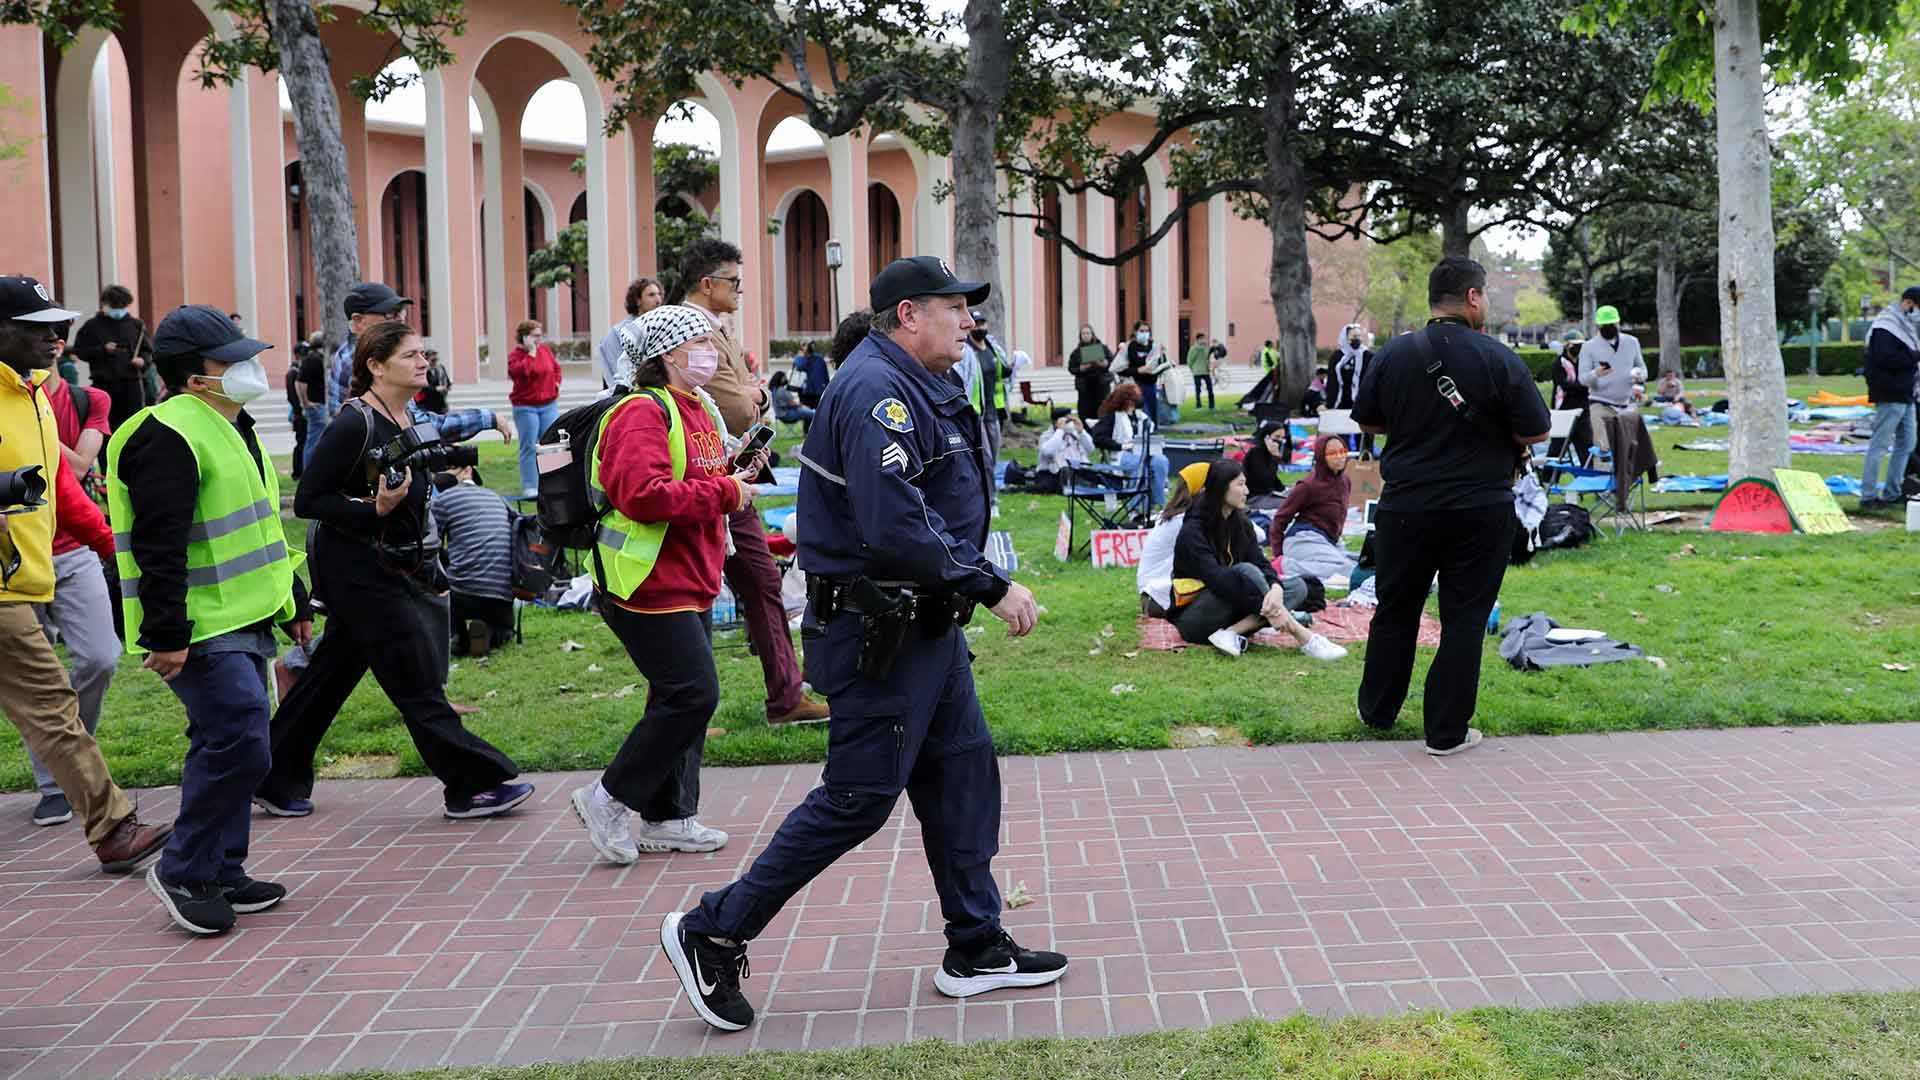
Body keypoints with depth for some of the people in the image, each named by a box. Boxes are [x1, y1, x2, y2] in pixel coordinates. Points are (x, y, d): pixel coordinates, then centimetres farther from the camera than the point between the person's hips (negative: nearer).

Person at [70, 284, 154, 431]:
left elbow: (147, 350, 12)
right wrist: (103, 349, -9)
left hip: (132, 383, 1)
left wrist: (143, 360, -9)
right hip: (104, 384, -1)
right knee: (107, 422, 2)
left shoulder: (136, 325, 9)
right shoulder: (92, 326, 4)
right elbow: (79, 350, 4)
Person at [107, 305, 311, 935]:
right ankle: (183, 872, 1)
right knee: (240, 744, -14)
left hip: (243, 623, 10)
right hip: (200, 633, -10)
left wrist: (293, 604, 28)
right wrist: (167, 636, -25)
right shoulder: (168, 438, -16)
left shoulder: (230, 429, 17)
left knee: (228, 747, 13)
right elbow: (158, 547, -22)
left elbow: (258, 529, 27)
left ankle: (222, 875, 22)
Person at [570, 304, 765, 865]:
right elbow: (643, 494, -28)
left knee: (680, 697, 12)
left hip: (690, 583, 10)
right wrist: (724, 492, -21)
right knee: (692, 694, -12)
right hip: (651, 584, -10)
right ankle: (609, 798, 1)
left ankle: (667, 818, 21)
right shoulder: (641, 413, -15)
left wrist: (739, 471, 7)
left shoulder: (699, 409, 17)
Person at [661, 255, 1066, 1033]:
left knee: (963, 773, 13)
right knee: (858, 798, -4)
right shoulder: (876, 391, -20)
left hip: (925, 626, 11)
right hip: (879, 636, -11)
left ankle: (976, 949, 23)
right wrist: (992, 587, -23)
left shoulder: (922, 388, 15)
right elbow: (895, 527, -30)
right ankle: (712, 935, 8)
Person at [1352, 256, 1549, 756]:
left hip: (1406, 505, 3)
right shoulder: (1499, 360, -12)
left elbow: (1368, 421, 9)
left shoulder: (1392, 355, -2)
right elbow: (1535, 433, -8)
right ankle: (1447, 732, 9)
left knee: (1396, 610, 17)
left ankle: (1377, 710, 31)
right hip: (1481, 512, -3)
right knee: (1464, 618, 5)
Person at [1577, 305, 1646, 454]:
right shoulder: (1589, 347, -2)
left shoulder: (1632, 342, 9)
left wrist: (1639, 374, -8)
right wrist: (1596, 374, -30)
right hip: (1601, 406, -4)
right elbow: (1583, 378, -7)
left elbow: (1642, 368, 17)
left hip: (1626, 405, 4)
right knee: (1604, 447, -14)